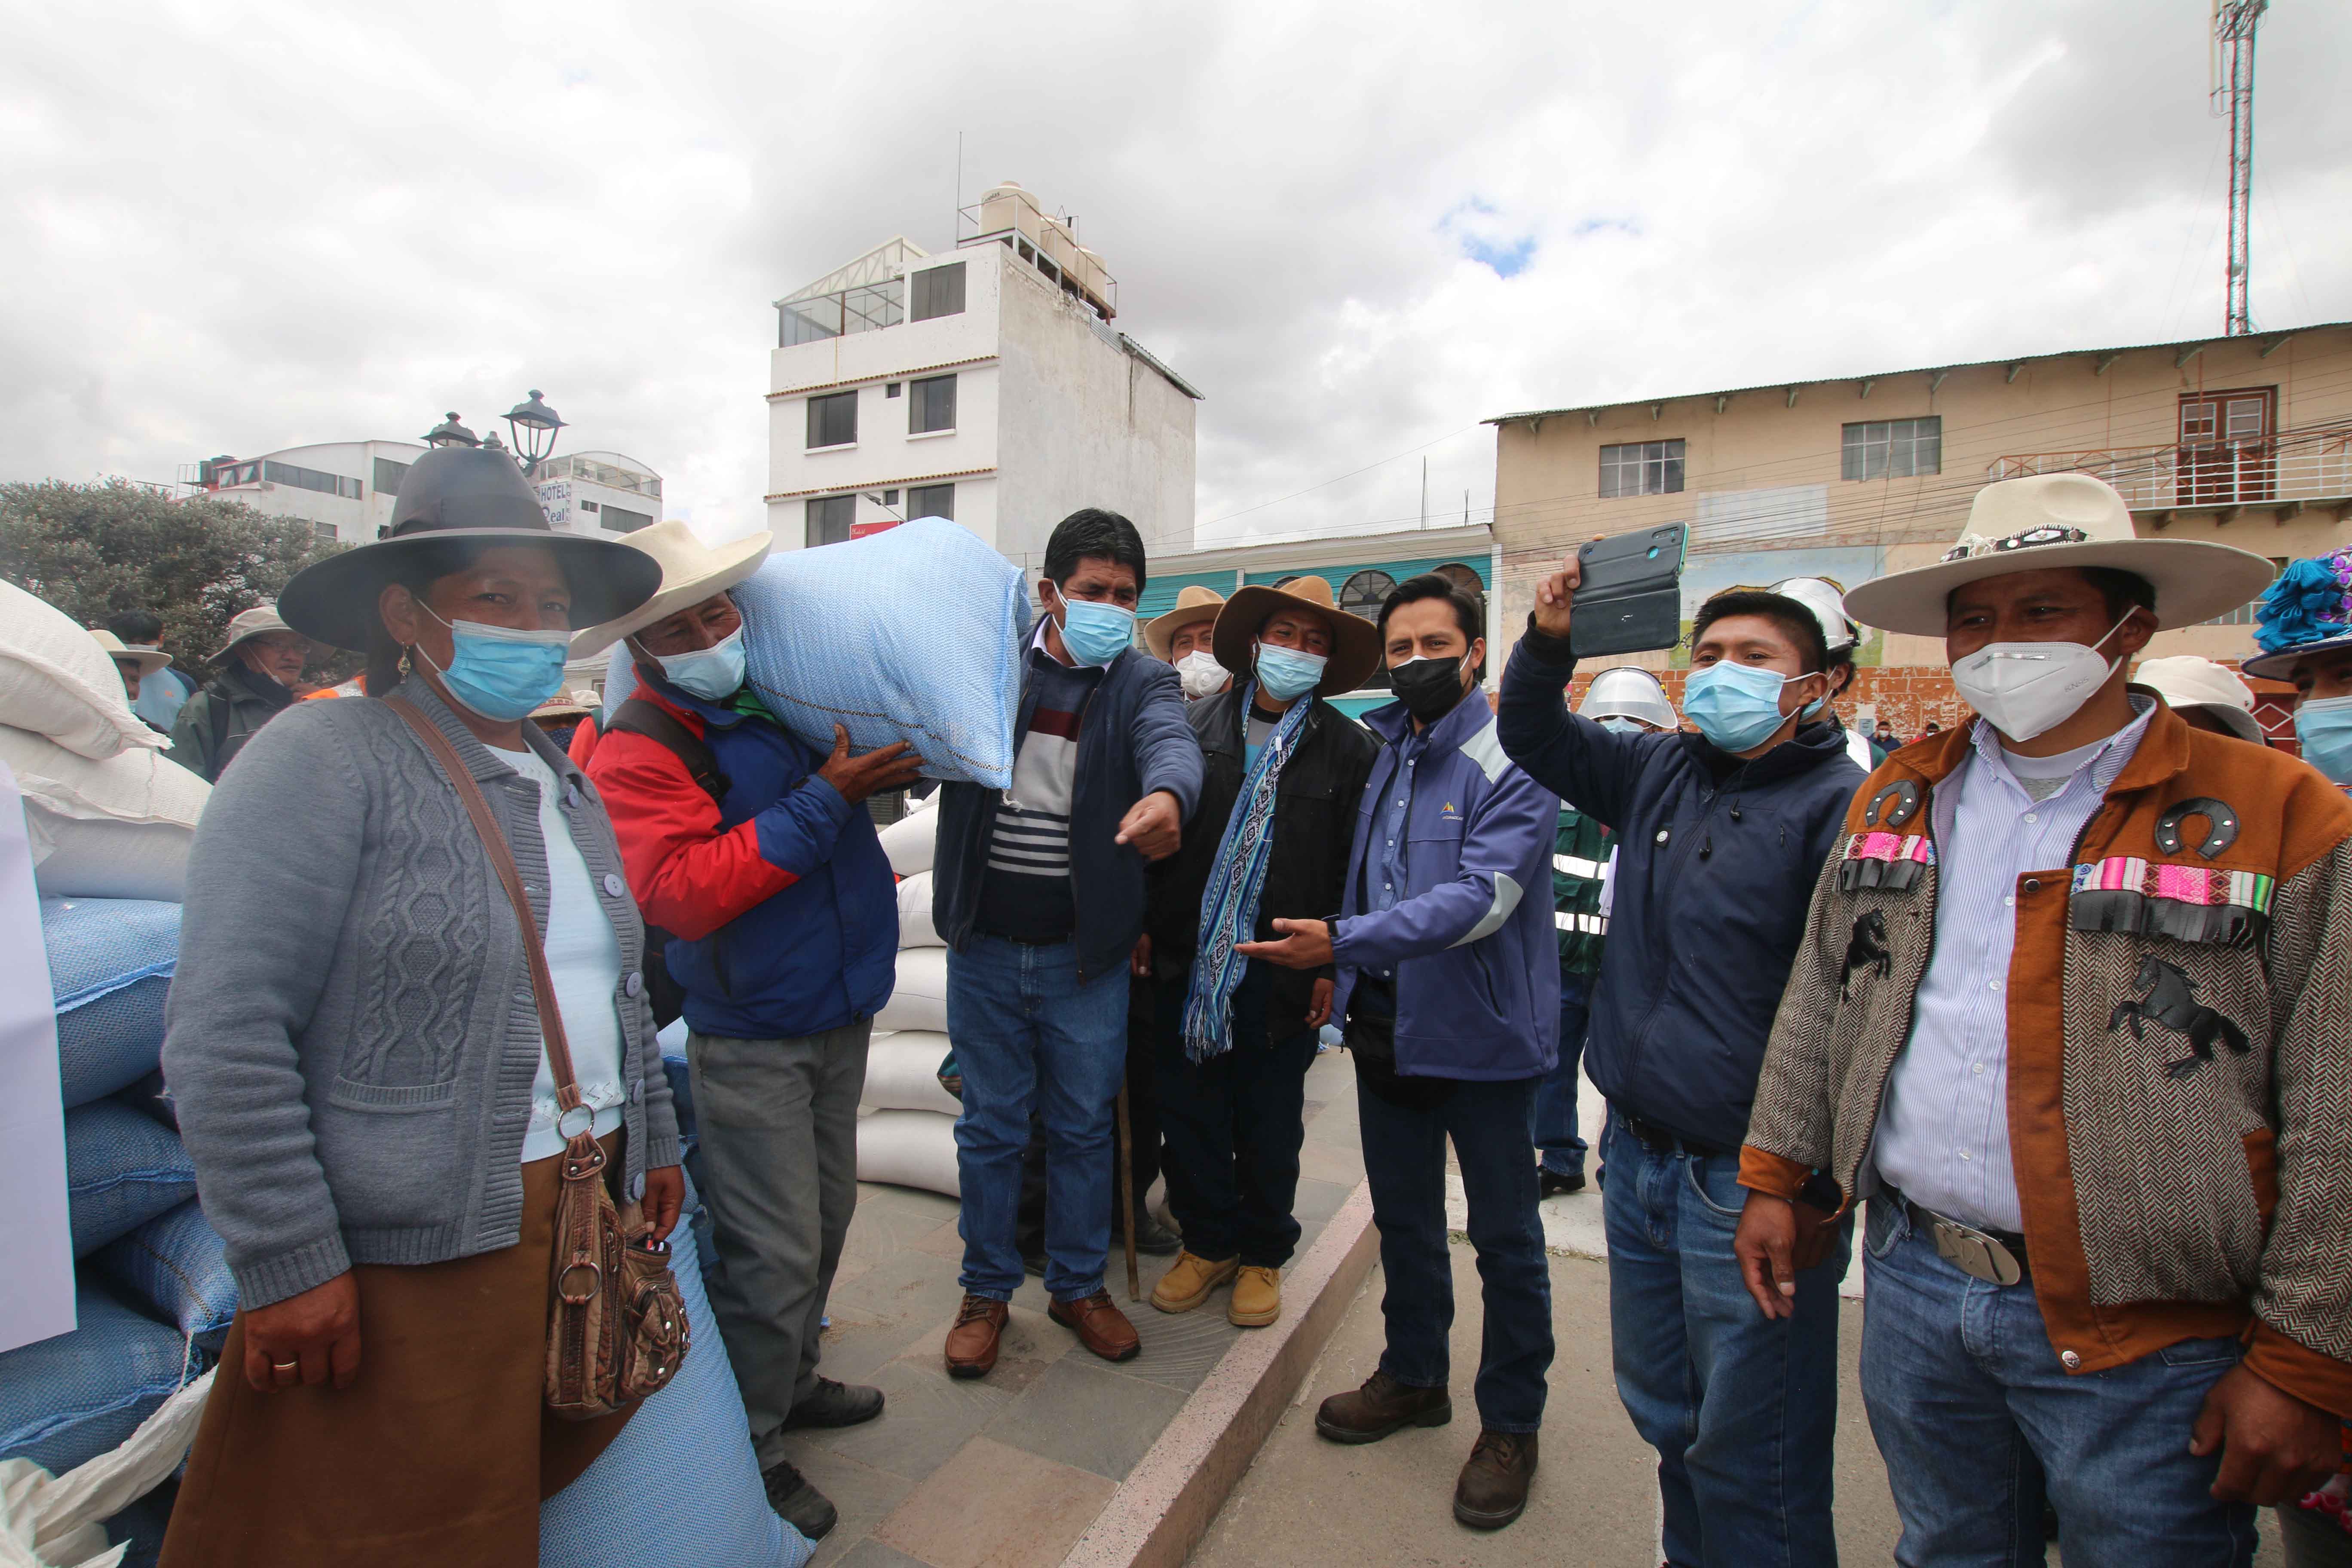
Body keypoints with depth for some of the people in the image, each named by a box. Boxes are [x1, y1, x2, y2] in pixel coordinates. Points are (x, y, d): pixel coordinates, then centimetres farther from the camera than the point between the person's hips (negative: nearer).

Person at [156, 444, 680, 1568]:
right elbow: (226, 1036, -17)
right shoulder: (324, 761, -12)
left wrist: (655, 1138, 18)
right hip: (413, 1254, -7)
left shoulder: (567, 784, 11)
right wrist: (287, 1263, -17)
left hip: (589, 1212, 7)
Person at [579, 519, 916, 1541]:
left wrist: (886, 766, 0)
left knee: (824, 1217, 20)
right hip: (751, 1043, -7)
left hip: (839, 1015, 7)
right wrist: (822, 801, -27)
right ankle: (748, 1450, 22)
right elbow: (682, 892, -27)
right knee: (773, 1255, 0)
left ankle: (789, 1379, 42)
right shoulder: (639, 749, -15)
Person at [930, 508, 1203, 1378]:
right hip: (985, 945, 0)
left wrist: (1165, 795, -46)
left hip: (1086, 952, 0)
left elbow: (1174, 743, -23)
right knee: (990, 1128, 14)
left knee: (1084, 1127, 15)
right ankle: (987, 1289, 35)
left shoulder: (1143, 681, -2)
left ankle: (1078, 1283, 37)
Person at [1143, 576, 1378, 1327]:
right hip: (1188, 957, 2)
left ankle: (1263, 1256, 34)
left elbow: (1353, 865, -1)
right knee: (1188, 1111, 12)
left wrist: (1333, 965, -5)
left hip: (1281, 970, -1)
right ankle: (1209, 1242, 34)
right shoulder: (1199, 722, 4)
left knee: (1269, 1124, 12)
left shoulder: (1348, 747, 0)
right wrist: (1145, 922, -1)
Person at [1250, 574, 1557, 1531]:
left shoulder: (1511, 764, -15)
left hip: (1480, 1033, -6)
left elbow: (1480, 897, -26)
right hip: (1386, 1024, 6)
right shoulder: (1383, 752, 6)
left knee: (1505, 1237, 10)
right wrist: (1345, 974, 14)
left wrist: (1345, 942, -32)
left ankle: (1511, 1422, 30)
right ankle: (1413, 1377, 41)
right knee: (1402, 1218, 20)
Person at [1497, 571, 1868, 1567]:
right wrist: (1549, 638, 0)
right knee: (1662, 1412, 25)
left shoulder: (1846, 805, -12)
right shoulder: (1660, 773, 7)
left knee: (1749, 1458, 9)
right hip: (1637, 1159, 7)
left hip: (1749, 1186, -6)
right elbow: (1534, 736, 17)